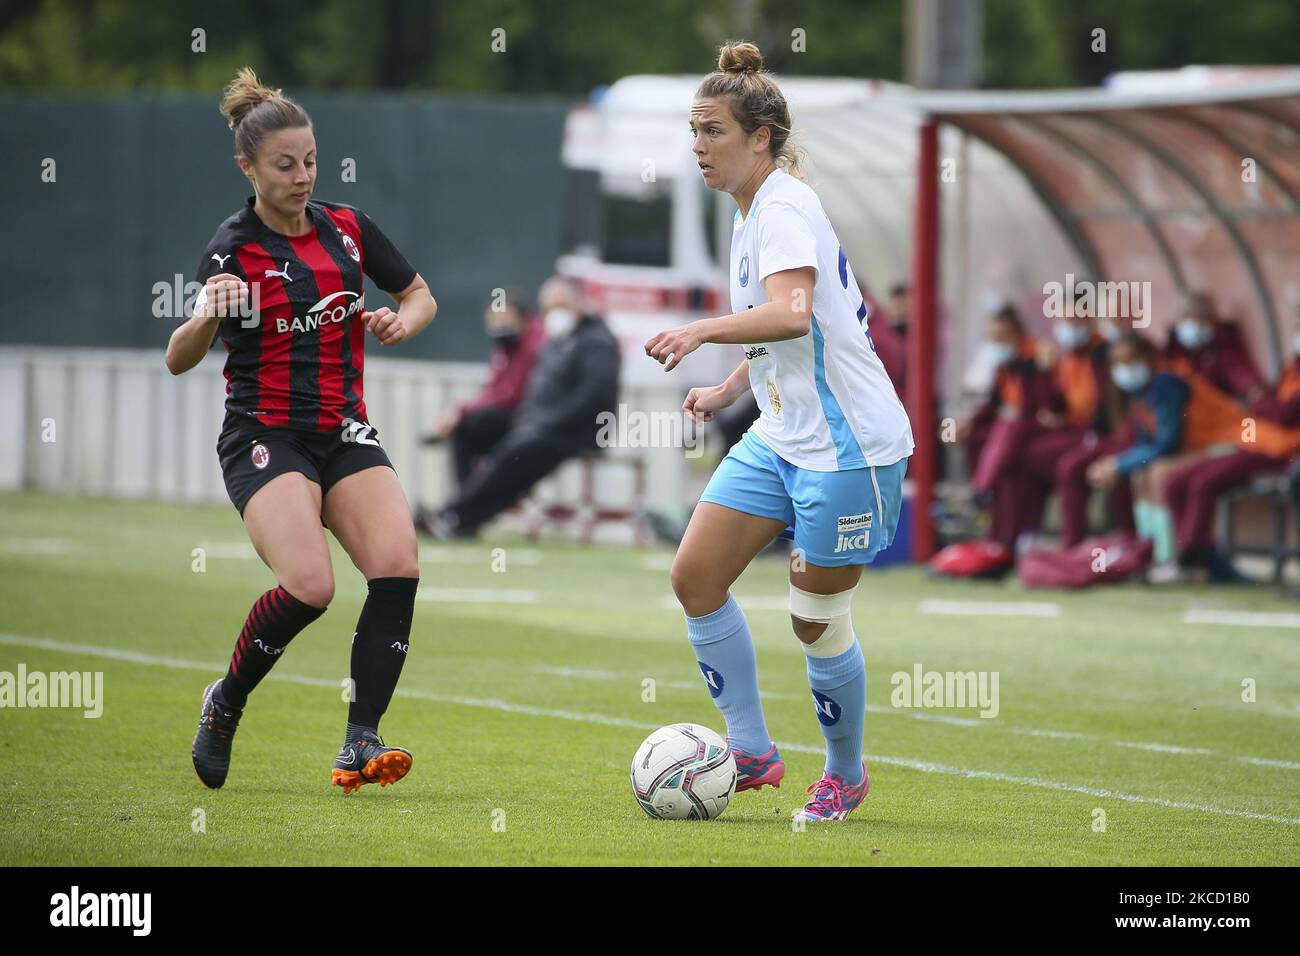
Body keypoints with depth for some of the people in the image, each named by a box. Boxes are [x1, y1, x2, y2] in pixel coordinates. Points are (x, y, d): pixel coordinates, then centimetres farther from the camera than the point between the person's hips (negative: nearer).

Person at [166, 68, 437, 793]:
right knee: (310, 585, -25)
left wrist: (400, 321, -2)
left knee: (398, 567, -20)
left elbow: (420, 295, 21)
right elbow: (180, 361, -14)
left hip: (345, 432, 5)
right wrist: (208, 314, -35)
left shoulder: (347, 227, 7)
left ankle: (360, 745, -16)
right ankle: (226, 704, 2)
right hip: (264, 437, -5)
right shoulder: (235, 248, -7)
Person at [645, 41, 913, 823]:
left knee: (817, 621, 0)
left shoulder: (785, 207, -17)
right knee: (696, 577, 0)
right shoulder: (752, 213, 12)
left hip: (845, 444, -9)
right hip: (780, 436, 9)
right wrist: (727, 393, 18)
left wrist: (704, 331, -47)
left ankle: (847, 775, 21)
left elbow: (792, 315, -36)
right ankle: (753, 752, 8)